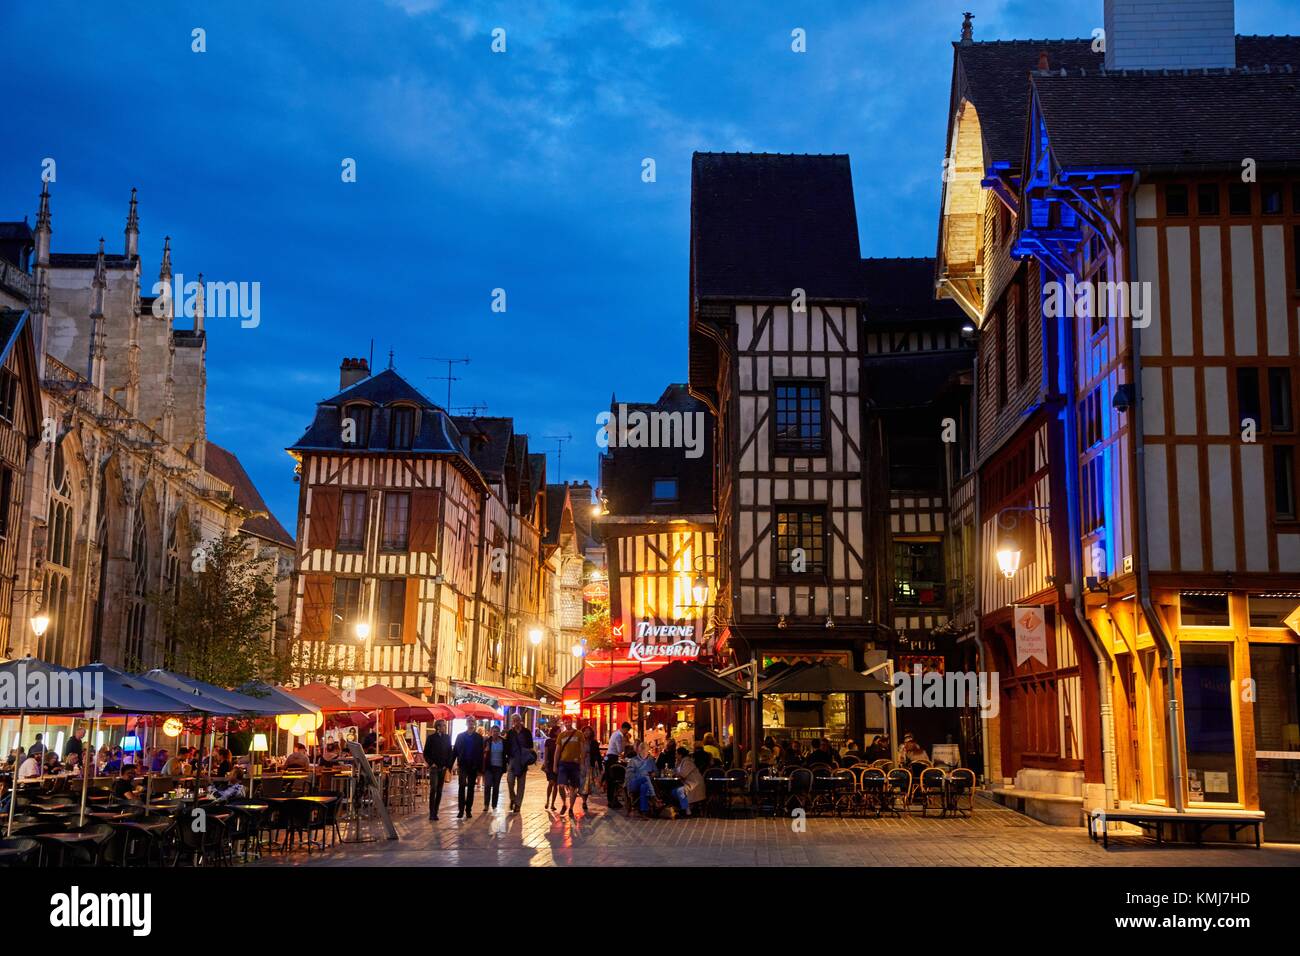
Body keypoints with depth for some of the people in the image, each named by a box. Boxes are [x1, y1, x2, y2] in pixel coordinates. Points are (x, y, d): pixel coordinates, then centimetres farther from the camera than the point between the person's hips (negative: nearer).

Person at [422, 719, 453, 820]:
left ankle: (435, 813, 11)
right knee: (433, 789, -13)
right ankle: (432, 813, -11)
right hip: (434, 767, -4)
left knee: (439, 790, 5)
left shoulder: (447, 738, 8)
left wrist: (447, 765, 1)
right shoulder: (431, 738, -1)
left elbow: (450, 752, 11)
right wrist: (431, 763, -7)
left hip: (443, 768, 4)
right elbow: (426, 753, 2)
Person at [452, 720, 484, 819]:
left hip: (473, 766, 1)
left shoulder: (479, 737, 4)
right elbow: (455, 751, 4)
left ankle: (468, 810, 12)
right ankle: (461, 810, -8)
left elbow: (480, 754, 4)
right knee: (462, 786, -10)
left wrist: (480, 768, -1)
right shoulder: (461, 736, 4)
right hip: (463, 765, -1)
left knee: (471, 788, 6)